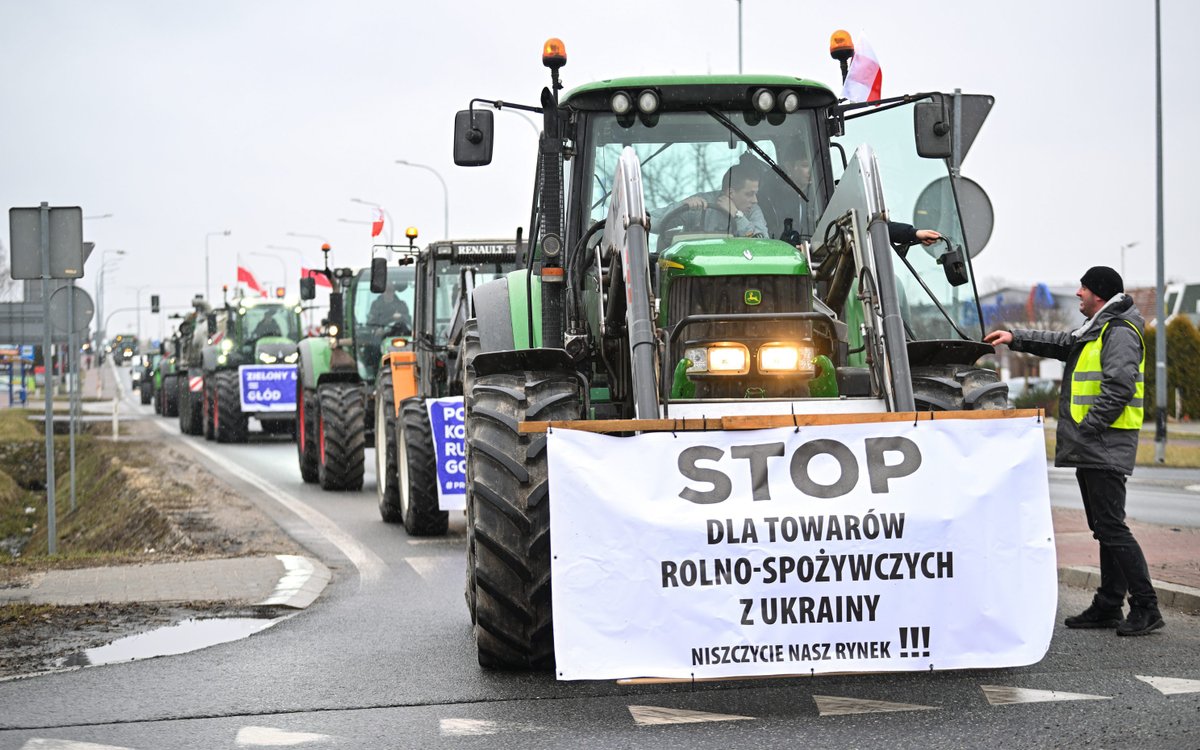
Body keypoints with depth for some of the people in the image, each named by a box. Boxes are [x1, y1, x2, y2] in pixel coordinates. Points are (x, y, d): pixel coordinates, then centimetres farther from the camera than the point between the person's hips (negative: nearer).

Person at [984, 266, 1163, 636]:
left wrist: (1088, 427, -21)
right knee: (1103, 528, 13)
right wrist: (1015, 338, 21)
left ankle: (1146, 608, -12)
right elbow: (1059, 343, 30)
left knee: (1112, 526, -13)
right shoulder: (1094, 331, 20)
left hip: (1105, 448, -11)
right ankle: (1108, 606, 18)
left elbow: (1119, 386, -23)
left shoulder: (1120, 333, -13)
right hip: (1090, 452, 11)